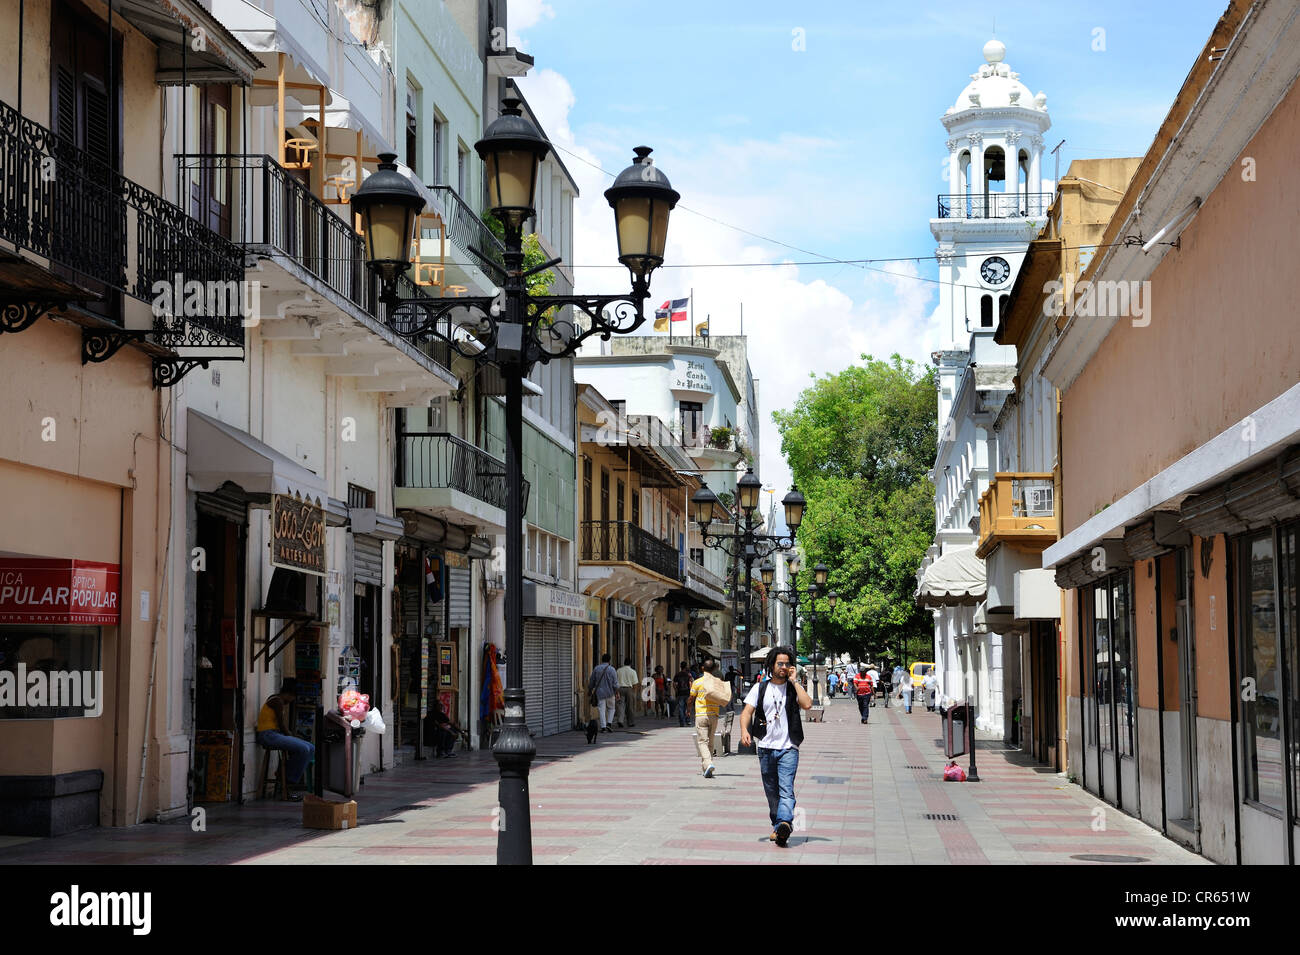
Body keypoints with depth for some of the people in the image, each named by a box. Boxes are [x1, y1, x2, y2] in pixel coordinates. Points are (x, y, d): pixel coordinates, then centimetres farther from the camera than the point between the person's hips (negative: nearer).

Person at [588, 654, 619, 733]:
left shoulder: (596, 669, 1)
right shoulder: (611, 669, -6)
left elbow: (591, 681, 8)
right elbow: (615, 683, -8)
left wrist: (590, 690, 22)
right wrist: (617, 693, -2)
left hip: (600, 693, 1)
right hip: (610, 693, -1)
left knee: (601, 710, 2)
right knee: (611, 709, 15)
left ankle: (603, 727, -5)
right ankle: (608, 724, 1)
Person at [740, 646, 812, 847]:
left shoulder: (794, 688, 6)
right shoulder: (760, 689, 10)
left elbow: (807, 704, -13)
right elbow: (747, 711, 1)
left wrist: (794, 680, -8)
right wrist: (744, 730, -18)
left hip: (788, 749, -3)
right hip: (766, 748, 3)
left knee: (786, 789, -17)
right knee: (771, 791, 9)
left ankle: (784, 823, -33)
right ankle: (777, 826, 21)